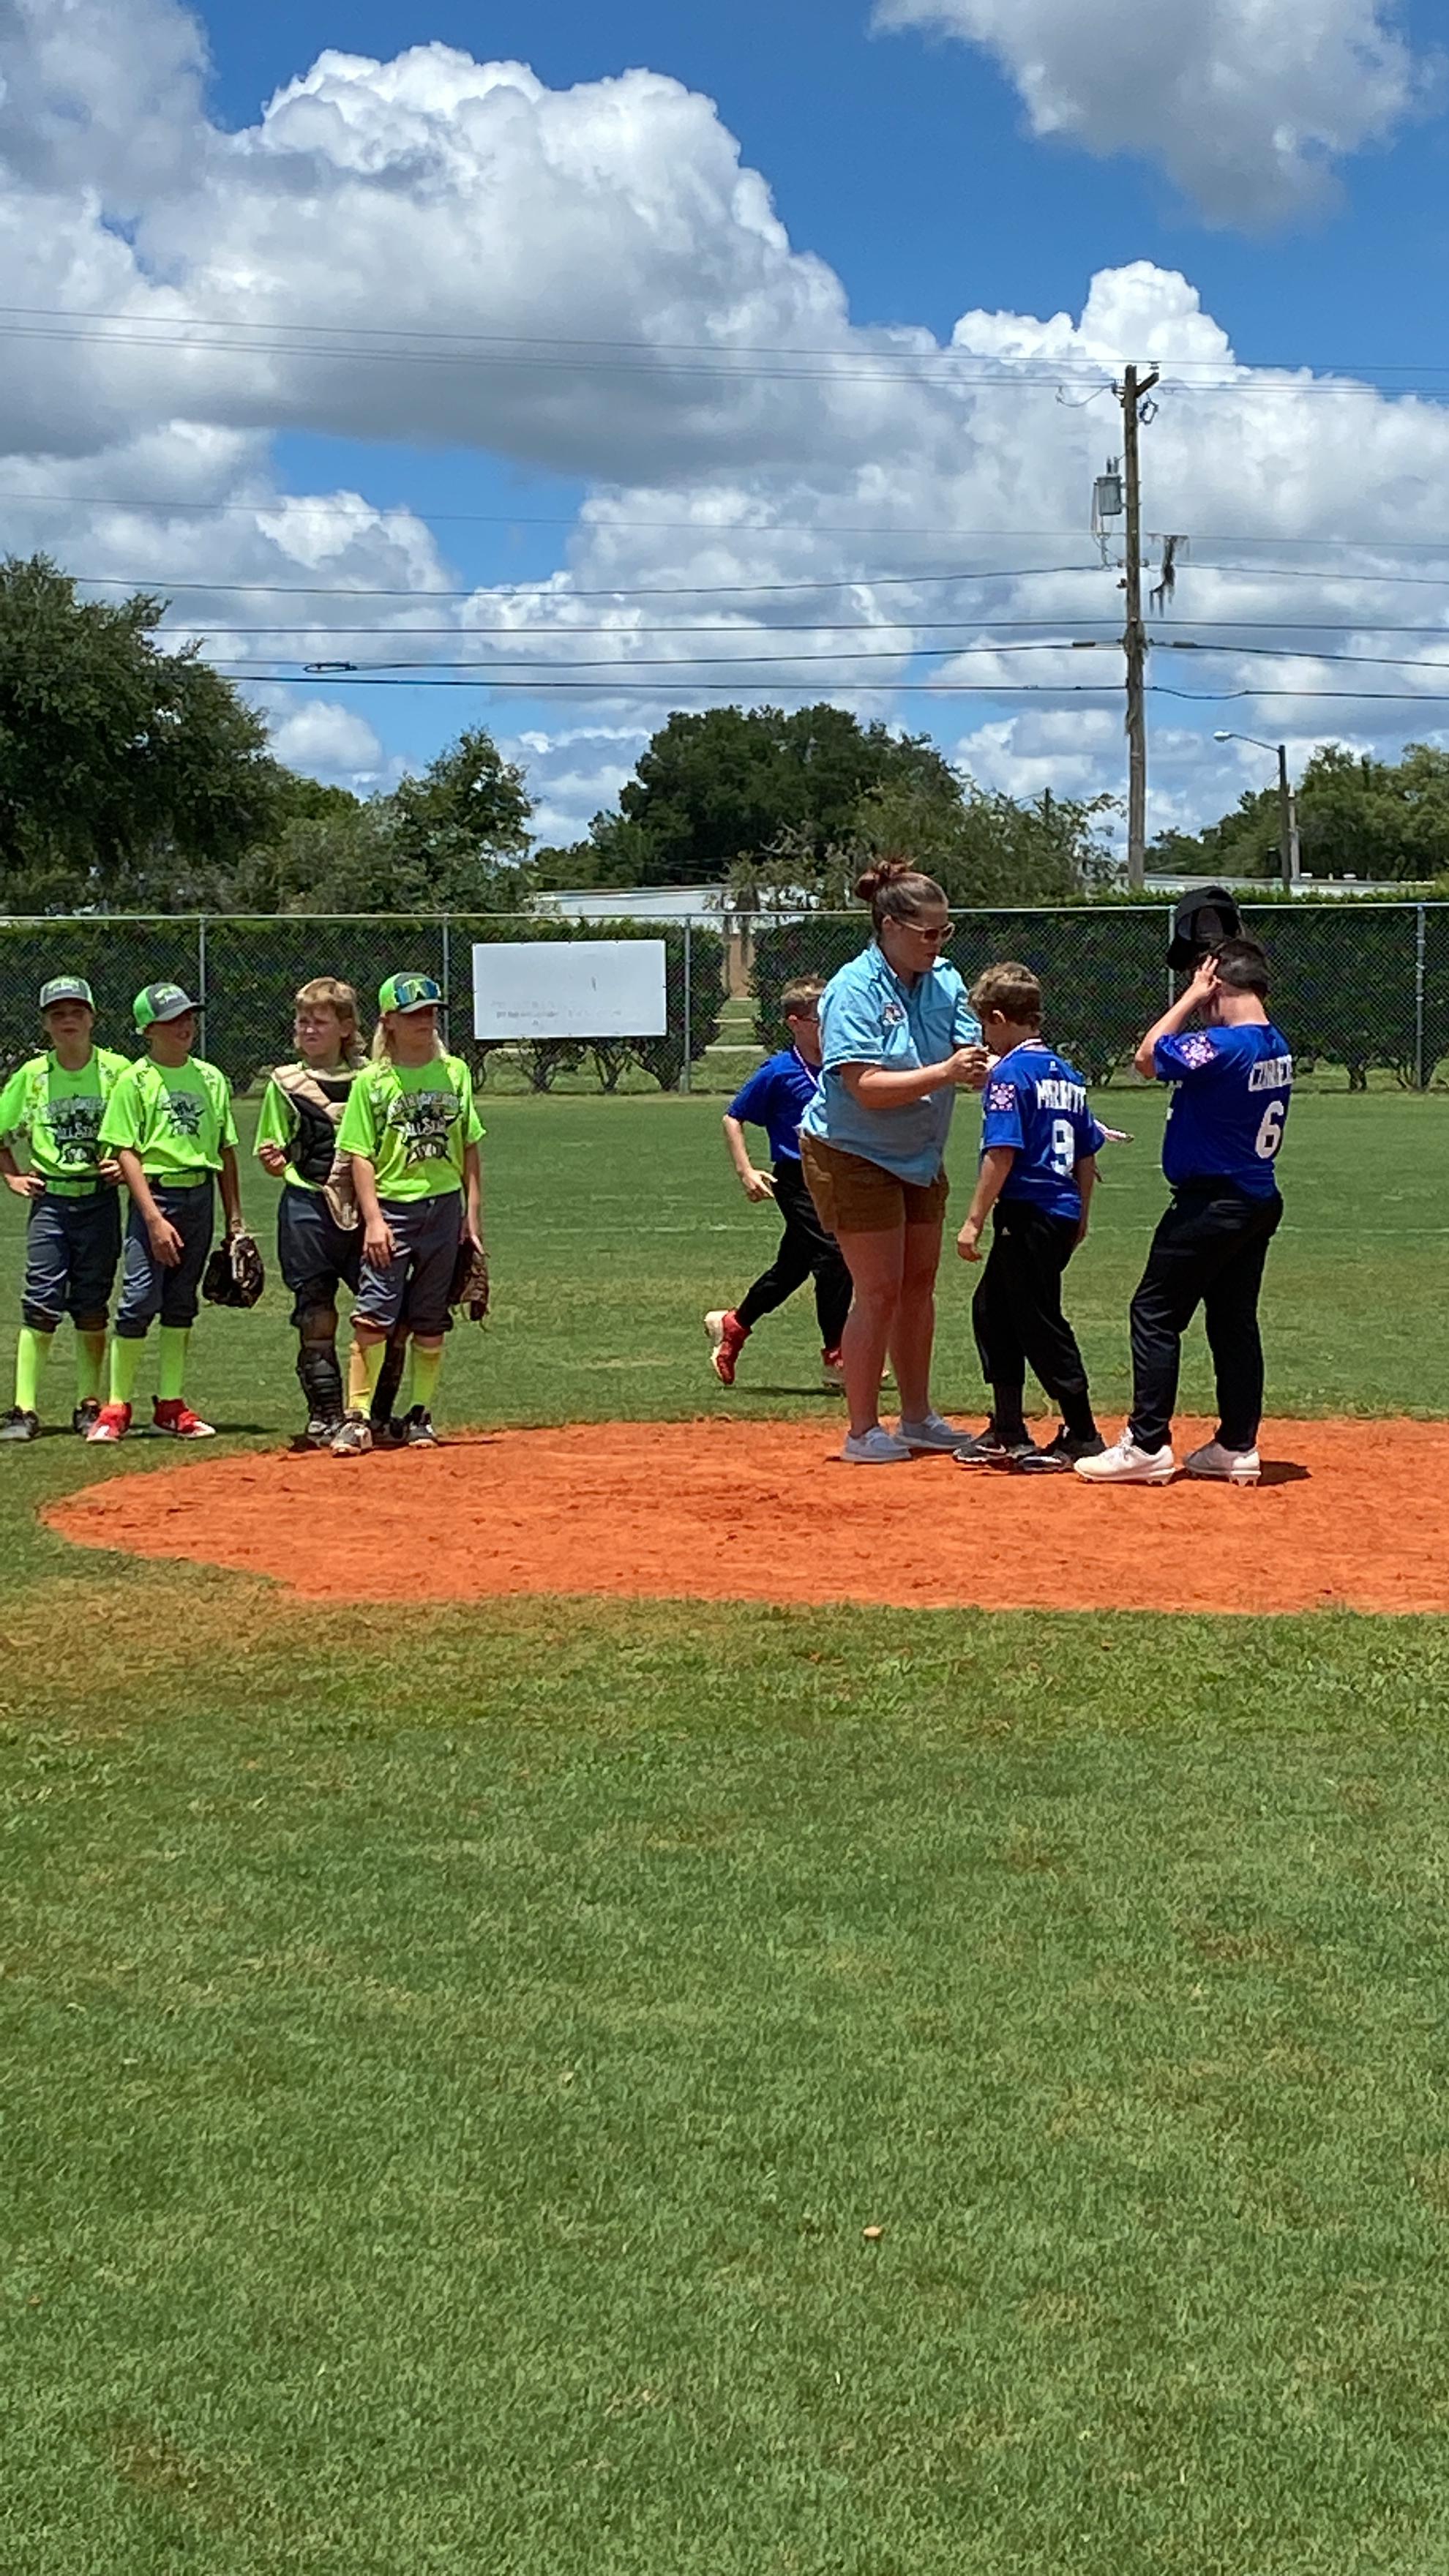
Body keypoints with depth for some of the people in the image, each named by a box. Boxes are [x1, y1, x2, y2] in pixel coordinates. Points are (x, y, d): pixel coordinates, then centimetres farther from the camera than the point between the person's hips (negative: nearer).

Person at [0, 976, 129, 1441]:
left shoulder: (116, 1070, -1)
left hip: (100, 1199, 0)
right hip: (49, 1200, 0)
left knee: (91, 1307, 5)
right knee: (40, 1305, -7)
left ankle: (89, 1406, 15)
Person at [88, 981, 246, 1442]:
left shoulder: (211, 1078, 11)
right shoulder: (135, 1080, -3)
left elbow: (226, 1150, 14)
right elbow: (126, 1152, -8)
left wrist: (235, 1218, 10)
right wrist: (154, 1218, -16)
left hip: (201, 1197, 5)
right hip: (156, 1194, -5)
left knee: (181, 1304, 9)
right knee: (139, 1301, -11)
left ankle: (170, 1405, 15)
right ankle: (117, 1408, -4)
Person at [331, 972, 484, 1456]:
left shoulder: (455, 1072, 8)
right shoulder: (371, 1082, -1)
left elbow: (469, 1148, 11)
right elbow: (360, 1157, -3)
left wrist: (472, 1214, 6)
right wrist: (373, 1219, -12)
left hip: (444, 1207, 3)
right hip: (392, 1208, -3)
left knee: (430, 1320, 8)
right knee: (374, 1316, -11)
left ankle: (420, 1416, 17)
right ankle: (357, 1419, -8)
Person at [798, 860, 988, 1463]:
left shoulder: (945, 981, -2)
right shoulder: (854, 990, -21)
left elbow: (972, 1060, -8)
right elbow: (867, 1087, -28)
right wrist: (945, 1073, -36)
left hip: (919, 1158, 7)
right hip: (852, 1157, -7)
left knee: (919, 1284, 12)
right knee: (879, 1289, -7)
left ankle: (917, 1419, 24)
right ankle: (863, 1431, 2)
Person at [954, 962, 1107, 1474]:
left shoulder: (1009, 1073, -12)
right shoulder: (1067, 1074, 14)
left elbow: (1002, 1154, -19)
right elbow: (1087, 1154, 18)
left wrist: (974, 1220, -17)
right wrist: (1080, 1216, 27)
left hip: (1028, 1215, -9)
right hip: (1063, 1214, 9)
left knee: (1039, 1323, -2)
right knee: (993, 1309, 18)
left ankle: (1082, 1436, 2)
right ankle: (1007, 1434, 22)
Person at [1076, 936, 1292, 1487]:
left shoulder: (1222, 1046, -21)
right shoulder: (1278, 1048, 6)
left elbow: (1149, 1055, -9)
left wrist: (1193, 994, -5)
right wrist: (1202, 1000, 6)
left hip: (1210, 1205, -9)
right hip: (1259, 1201, 9)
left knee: (1155, 1314, -2)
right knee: (1235, 1321, 14)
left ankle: (1147, 1446, -3)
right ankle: (1238, 1447, 17)